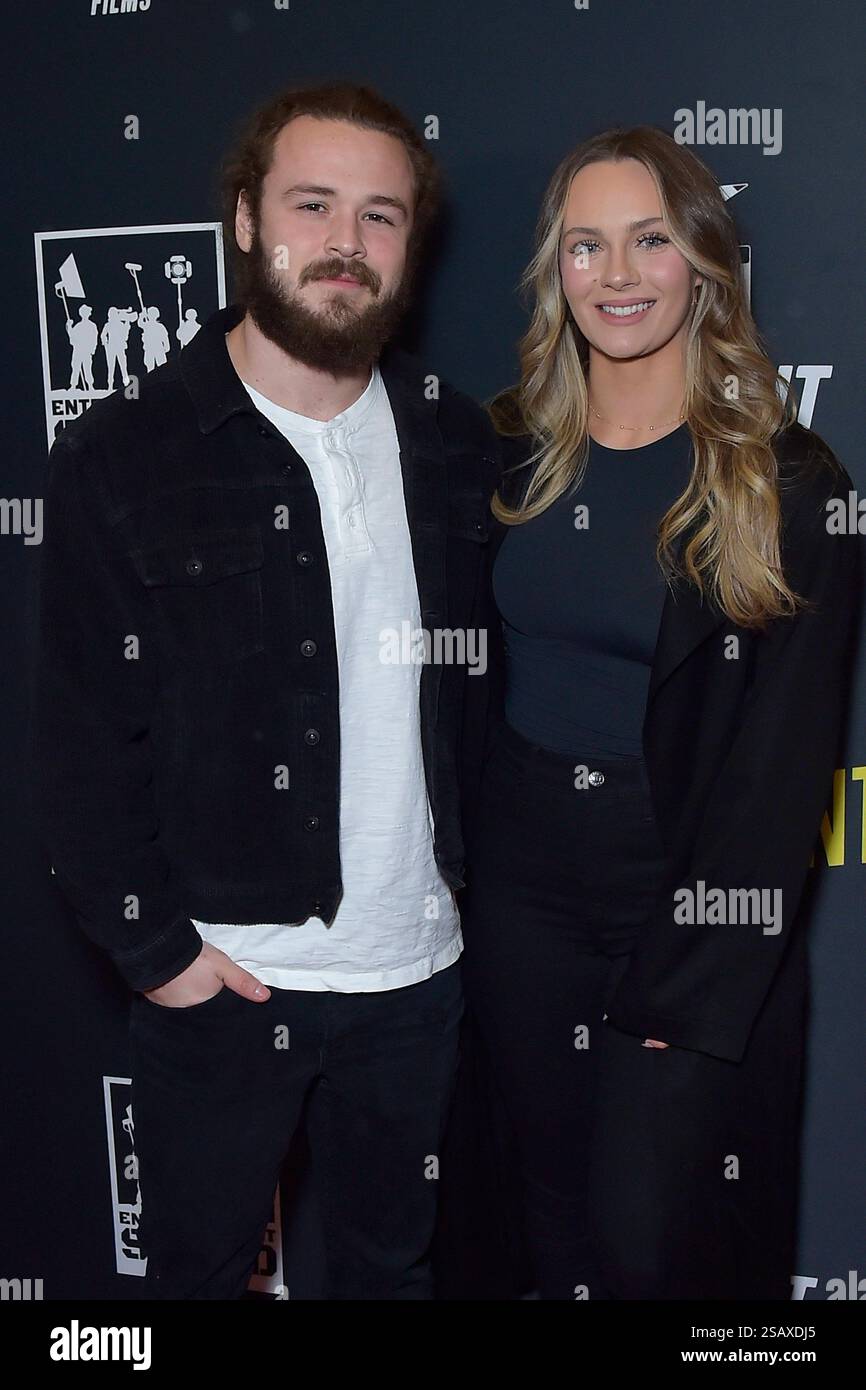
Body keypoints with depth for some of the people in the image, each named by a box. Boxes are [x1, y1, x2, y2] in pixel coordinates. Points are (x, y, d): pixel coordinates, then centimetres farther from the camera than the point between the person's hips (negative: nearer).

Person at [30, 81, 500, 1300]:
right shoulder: (121, 458, -8)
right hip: (219, 975, -3)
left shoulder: (457, 446, 2)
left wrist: (476, 868, 3)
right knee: (202, 1265, 17)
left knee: (392, 1260, 21)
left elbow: (491, 677, 8)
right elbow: (80, 736, -8)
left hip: (416, 969, 3)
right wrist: (152, 945, -10)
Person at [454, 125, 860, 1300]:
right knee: (555, 1213, 16)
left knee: (649, 1237, 0)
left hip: (696, 903, -3)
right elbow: (474, 681, 7)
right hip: (521, 892, 4)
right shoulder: (512, 453, 2)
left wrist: (690, 986, -12)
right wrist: (451, 872, -1)